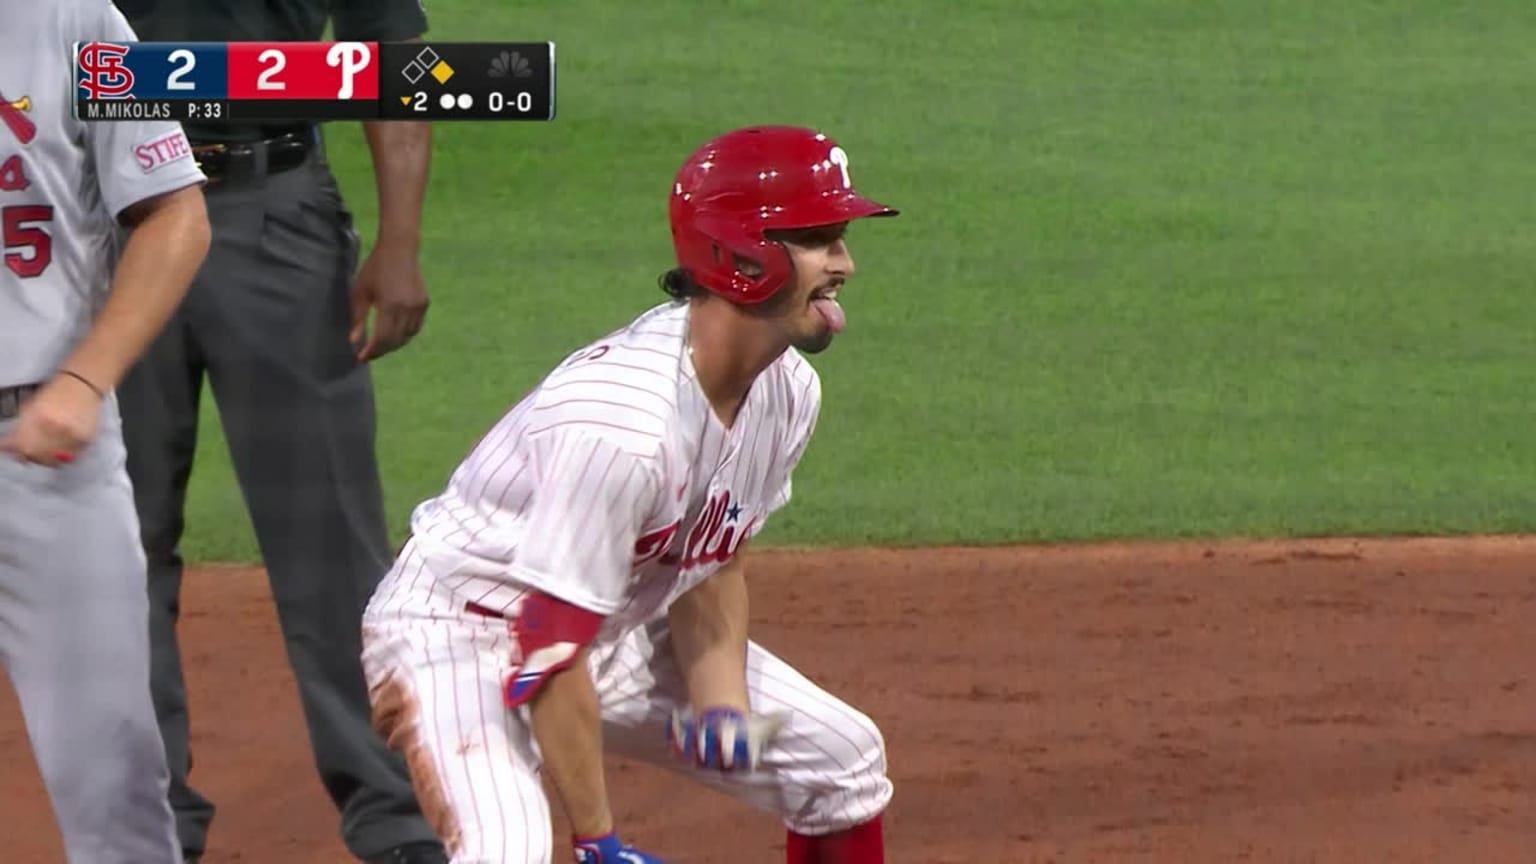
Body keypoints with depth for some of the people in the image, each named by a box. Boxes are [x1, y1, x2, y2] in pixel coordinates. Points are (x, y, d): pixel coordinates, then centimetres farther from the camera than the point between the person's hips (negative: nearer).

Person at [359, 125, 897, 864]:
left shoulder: (788, 392, -7)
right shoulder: (626, 425, -34)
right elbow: (550, 651, -30)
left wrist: (721, 699, -13)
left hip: (612, 629, 9)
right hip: (464, 628, -9)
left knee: (841, 757, 9)